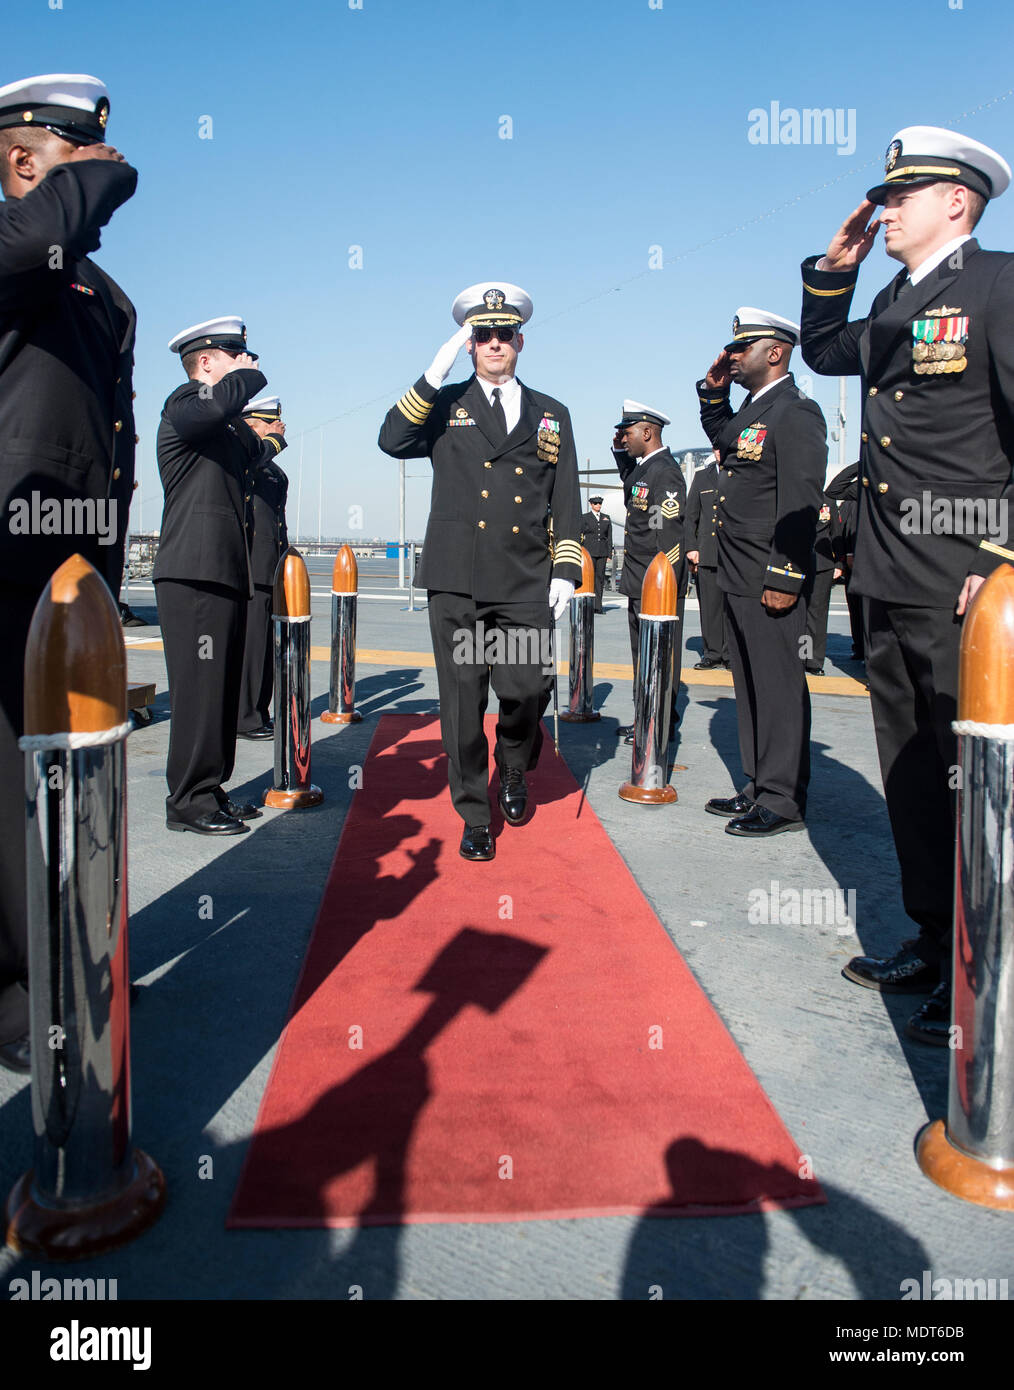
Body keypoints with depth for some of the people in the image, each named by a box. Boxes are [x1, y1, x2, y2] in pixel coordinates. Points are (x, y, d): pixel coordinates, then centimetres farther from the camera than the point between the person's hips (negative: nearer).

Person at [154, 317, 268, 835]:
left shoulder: (228, 429, 25)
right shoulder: (184, 404, -6)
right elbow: (217, 404, -28)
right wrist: (248, 375, -8)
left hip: (224, 576, 10)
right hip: (193, 575, -10)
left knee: (223, 689, 11)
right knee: (199, 689, -8)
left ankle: (211, 790, 20)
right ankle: (189, 802, -2)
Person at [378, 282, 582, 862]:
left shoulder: (551, 415, 17)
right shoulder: (444, 405, 13)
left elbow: (566, 502, 15)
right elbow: (393, 441, -6)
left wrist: (566, 569, 4)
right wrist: (436, 373, -9)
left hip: (527, 585, 1)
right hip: (457, 581, 0)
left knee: (529, 691, -10)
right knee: (463, 701, 2)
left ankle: (515, 768, 24)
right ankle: (475, 817, 16)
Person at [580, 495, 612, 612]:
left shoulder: (606, 518, 14)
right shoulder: (585, 518, 5)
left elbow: (609, 537, 13)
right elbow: (580, 535, 3)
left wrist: (609, 553, 6)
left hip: (602, 552, 3)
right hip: (589, 551, -3)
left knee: (600, 576, 2)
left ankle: (598, 606, 5)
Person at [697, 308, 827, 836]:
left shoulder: (796, 412, -11)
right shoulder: (751, 411, 17)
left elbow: (801, 502, -19)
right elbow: (722, 440, 40)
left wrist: (784, 577, -22)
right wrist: (713, 394, 22)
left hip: (770, 583, -10)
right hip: (738, 579, 10)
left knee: (778, 686, -3)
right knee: (751, 686, 15)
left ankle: (783, 801, 5)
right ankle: (758, 787, 25)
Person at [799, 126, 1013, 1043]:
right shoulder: (894, 303, 17)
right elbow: (823, 352, 35)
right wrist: (832, 269, 20)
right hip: (889, 580, 9)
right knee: (910, 770, 14)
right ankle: (933, 944, 28)